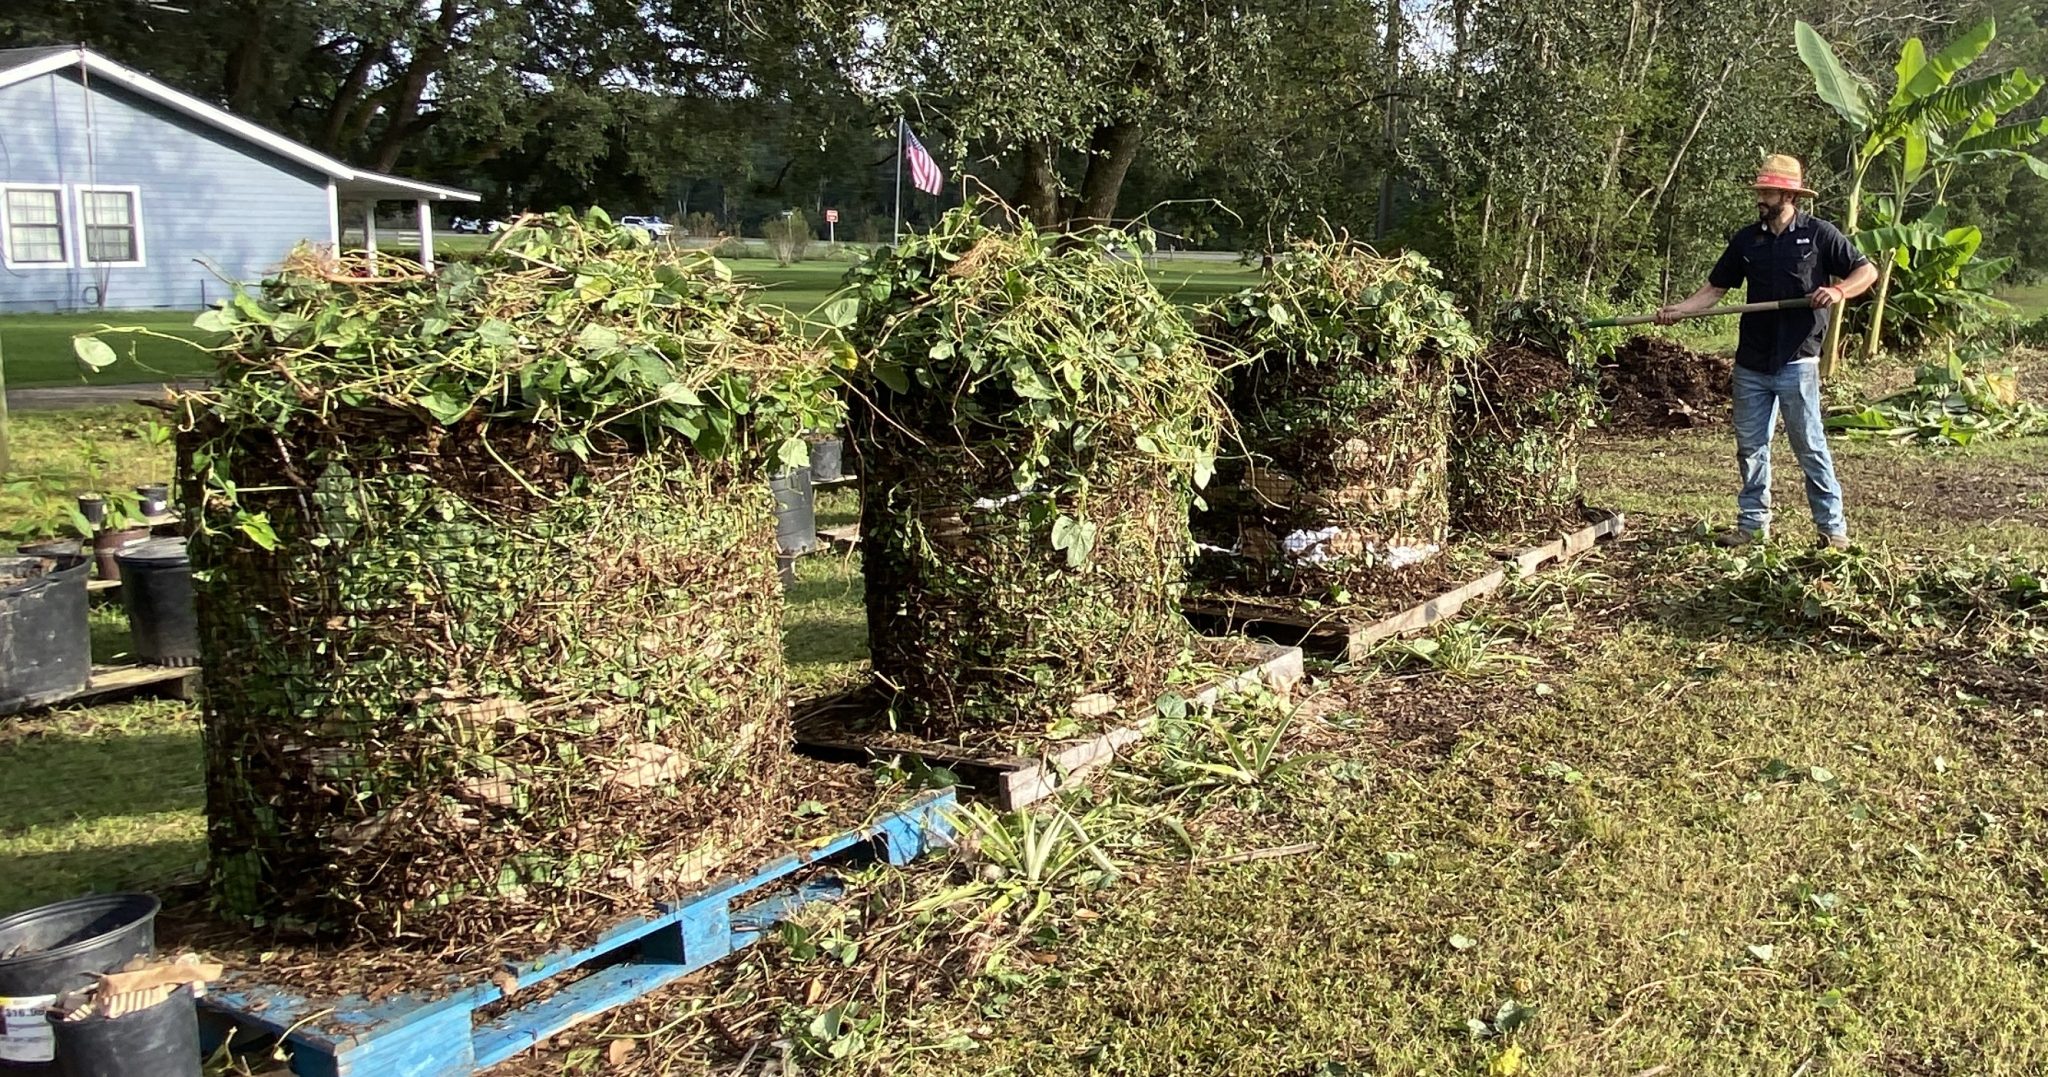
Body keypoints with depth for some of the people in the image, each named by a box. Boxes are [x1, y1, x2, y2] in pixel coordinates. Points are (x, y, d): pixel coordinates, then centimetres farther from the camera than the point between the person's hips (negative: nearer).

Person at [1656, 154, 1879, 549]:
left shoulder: (1818, 234, -1)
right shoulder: (1746, 241, 9)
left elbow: (1867, 271, 2)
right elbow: (1714, 289, 10)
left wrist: (1839, 291, -17)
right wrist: (1679, 309, -6)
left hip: (1797, 361, -4)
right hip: (1751, 363, 4)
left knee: (1809, 445, -2)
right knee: (1750, 445, 9)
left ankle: (1832, 527, 7)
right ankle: (1752, 523, 18)